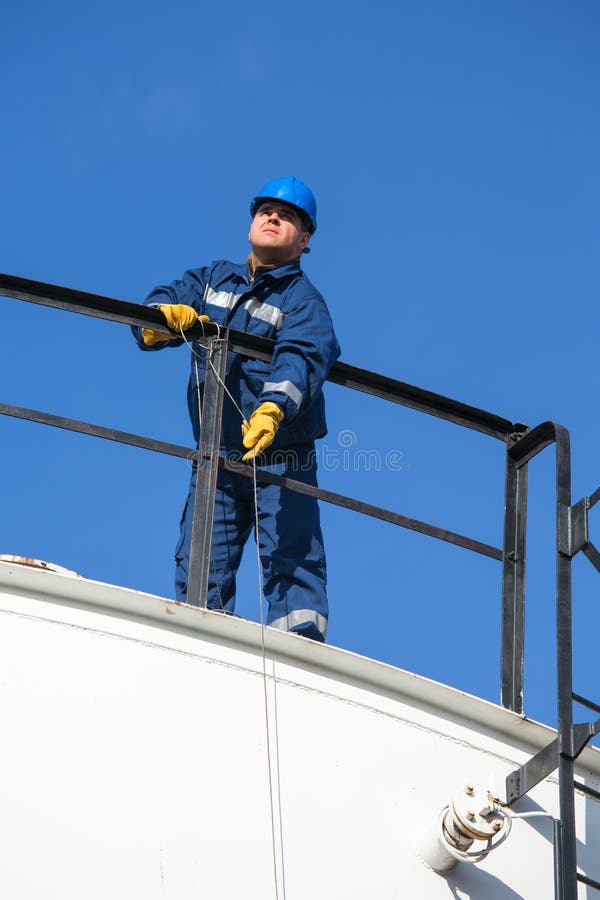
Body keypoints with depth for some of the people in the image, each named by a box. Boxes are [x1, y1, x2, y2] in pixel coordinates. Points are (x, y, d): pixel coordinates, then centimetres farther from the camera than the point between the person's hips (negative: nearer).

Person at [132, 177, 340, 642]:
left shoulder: (304, 300, 0)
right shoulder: (213, 280, 17)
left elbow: (301, 358, -20)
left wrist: (272, 410, -40)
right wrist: (165, 316, -22)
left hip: (282, 455, -4)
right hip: (216, 455, 4)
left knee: (290, 558, -13)